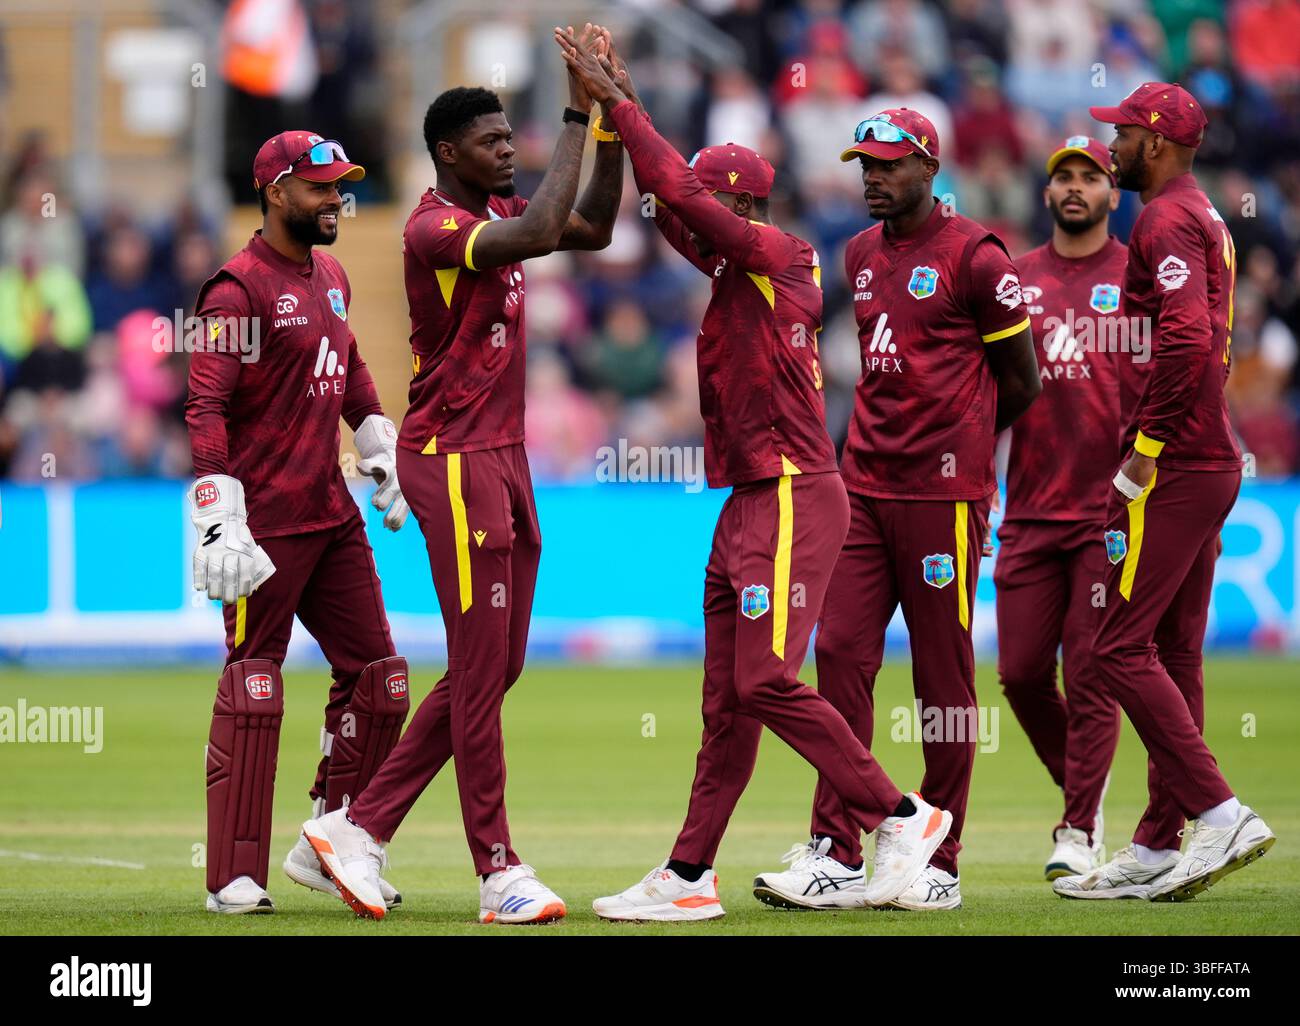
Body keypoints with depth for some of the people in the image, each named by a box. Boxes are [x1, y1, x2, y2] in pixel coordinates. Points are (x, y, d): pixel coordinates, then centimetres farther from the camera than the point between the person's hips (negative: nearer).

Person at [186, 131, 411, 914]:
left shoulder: (331, 278, 15)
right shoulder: (239, 289, -11)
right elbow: (205, 408, -17)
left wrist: (382, 449, 24)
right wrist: (221, 521, -24)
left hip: (332, 513, 9)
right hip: (266, 521, -9)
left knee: (377, 679, 9)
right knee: (253, 689, -7)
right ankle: (236, 876, -3)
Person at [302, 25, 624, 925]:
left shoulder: (496, 210, 13)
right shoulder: (435, 227, -15)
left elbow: (593, 230, 15)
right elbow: (542, 234, -29)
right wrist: (579, 117, -25)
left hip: (504, 459, 9)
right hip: (453, 458, -9)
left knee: (496, 669, 10)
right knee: (481, 669, -6)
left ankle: (360, 828, 15)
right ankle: (498, 874, -1)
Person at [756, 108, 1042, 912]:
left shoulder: (975, 257, -6)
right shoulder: (862, 256, 15)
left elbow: (1021, 382, 0)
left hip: (945, 492, -6)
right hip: (864, 485, 6)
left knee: (944, 676, -1)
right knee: (841, 652, -3)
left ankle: (940, 866, 5)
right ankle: (836, 855, -3)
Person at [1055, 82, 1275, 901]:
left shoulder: (1167, 221, -13)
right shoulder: (1205, 219, 19)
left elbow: (1187, 340, -26)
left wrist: (1143, 454, -21)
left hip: (1171, 469, -10)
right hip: (1212, 463, 10)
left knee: (1122, 647, -10)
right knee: (1172, 655, 11)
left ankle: (1221, 815, -15)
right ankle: (1159, 848, 14)